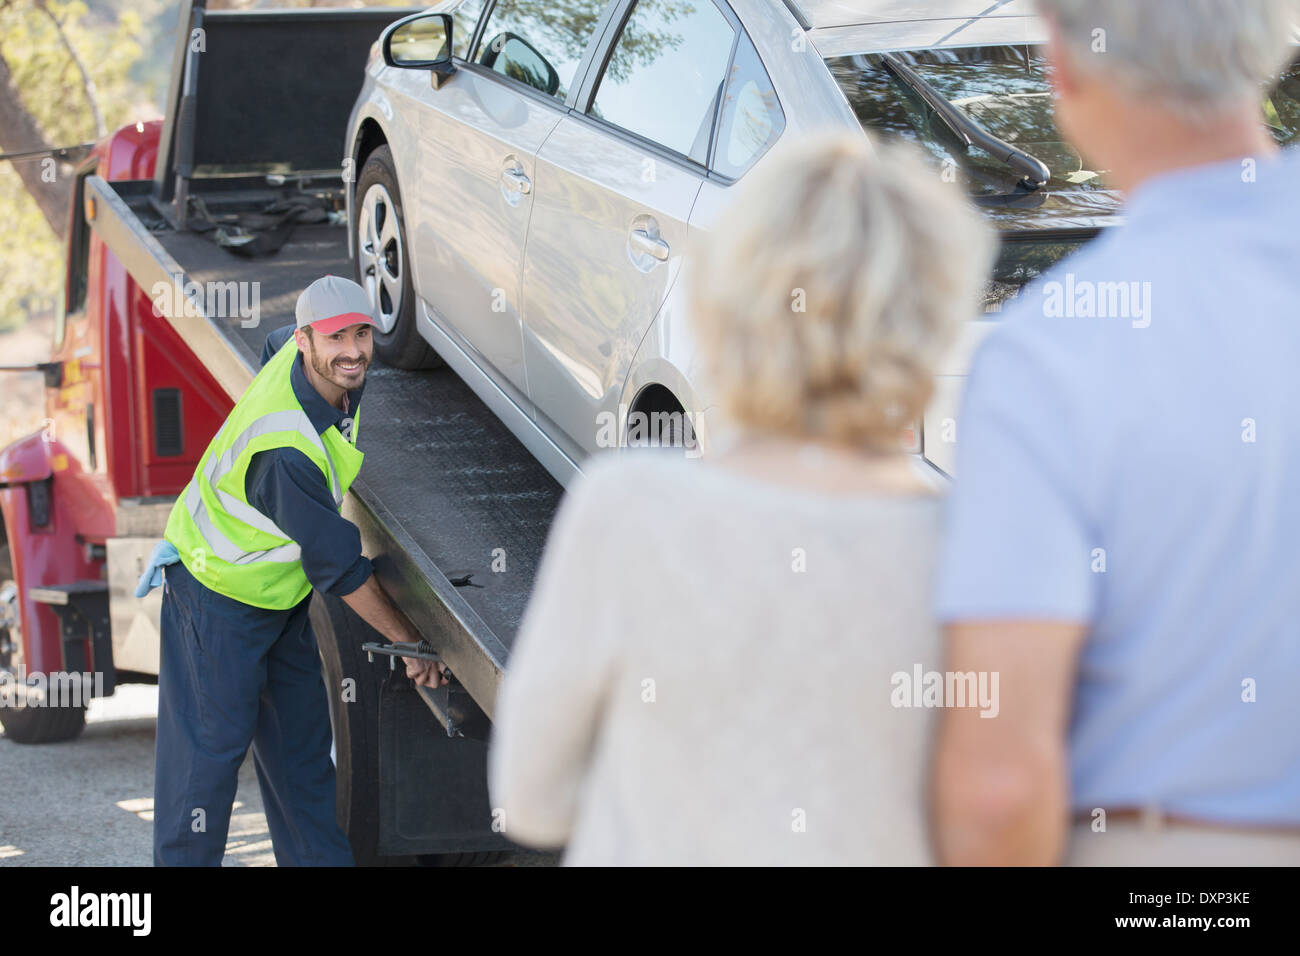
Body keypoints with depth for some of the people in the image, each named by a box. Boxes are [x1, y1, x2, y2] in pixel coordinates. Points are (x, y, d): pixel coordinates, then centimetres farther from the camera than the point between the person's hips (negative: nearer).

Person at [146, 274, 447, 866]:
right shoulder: (287, 450, -36)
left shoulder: (295, 351, -12)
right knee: (211, 740, -3)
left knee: (299, 732, 13)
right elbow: (337, 566, -27)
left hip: (280, 591, 9)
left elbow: (274, 345, 18)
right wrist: (409, 642, -17)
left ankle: (316, 860, 21)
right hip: (217, 594, -9)